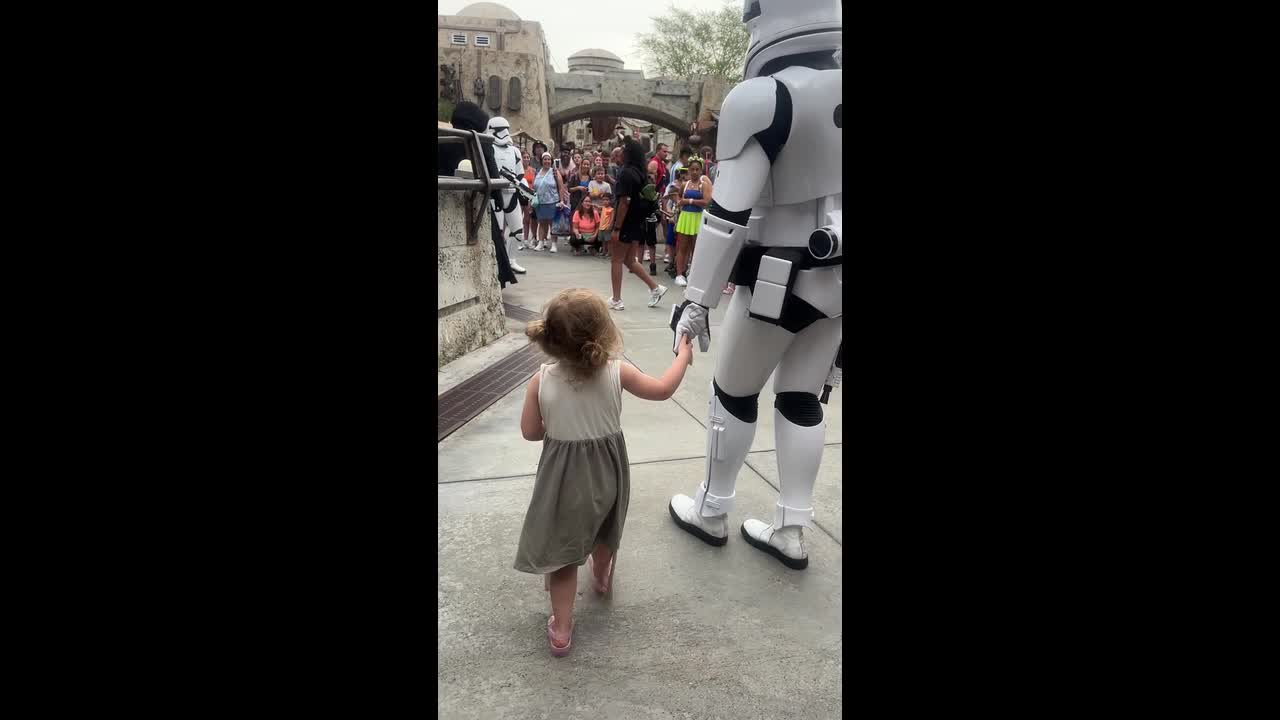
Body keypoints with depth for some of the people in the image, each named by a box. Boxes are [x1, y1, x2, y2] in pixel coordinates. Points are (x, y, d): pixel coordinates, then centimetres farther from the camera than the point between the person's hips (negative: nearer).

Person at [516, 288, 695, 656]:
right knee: (604, 530, 30)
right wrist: (683, 355, 8)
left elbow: (531, 432, -9)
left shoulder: (541, 381, -18)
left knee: (562, 550, 11)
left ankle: (561, 629, 14)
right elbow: (662, 389, -6)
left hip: (564, 478, -2)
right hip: (606, 471, 2)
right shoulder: (616, 372, -18)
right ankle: (601, 575, 57)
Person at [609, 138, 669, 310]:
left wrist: (616, 228, -19)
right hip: (637, 223, 8)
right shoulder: (640, 174, 10)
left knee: (616, 260, 3)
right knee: (630, 261, 17)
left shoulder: (626, 173, -16)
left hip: (626, 224, -8)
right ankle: (655, 288, 15)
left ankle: (616, 300, 7)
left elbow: (624, 202, -20)